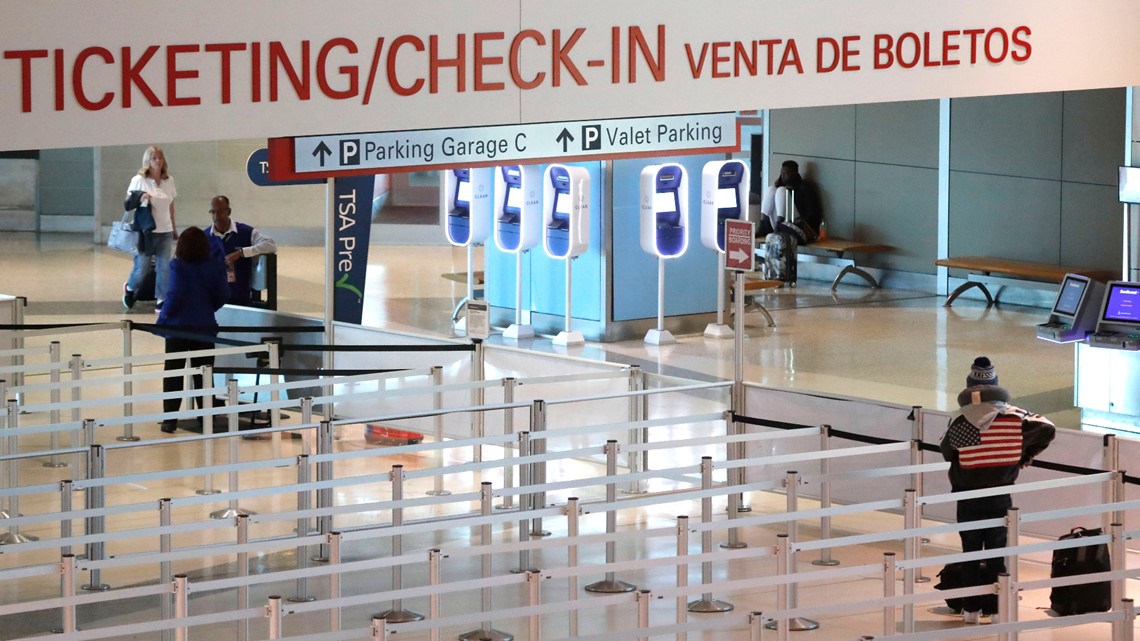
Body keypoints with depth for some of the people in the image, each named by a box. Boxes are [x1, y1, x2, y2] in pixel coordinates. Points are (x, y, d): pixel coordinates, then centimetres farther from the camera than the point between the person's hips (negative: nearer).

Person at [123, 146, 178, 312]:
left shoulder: (169, 180, 5)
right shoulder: (139, 180, -6)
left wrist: (174, 227, 18)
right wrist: (140, 199, -23)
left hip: (165, 231, 3)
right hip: (146, 230, -3)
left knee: (164, 267, -2)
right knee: (142, 267, 2)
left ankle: (161, 301, 7)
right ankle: (130, 288, 32)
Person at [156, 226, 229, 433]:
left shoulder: (178, 266, -12)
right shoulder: (215, 266, -2)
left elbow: (175, 295, -18)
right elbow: (222, 295, 0)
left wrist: (162, 318, -5)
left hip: (178, 326, -3)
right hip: (205, 327, 3)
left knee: (173, 375, 6)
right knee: (203, 375, 10)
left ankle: (170, 419, 4)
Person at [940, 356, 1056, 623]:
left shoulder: (959, 421, -12)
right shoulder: (1014, 416, -8)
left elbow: (947, 453, -1)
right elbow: (1046, 429, -10)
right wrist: (1025, 456, 3)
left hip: (968, 497, -1)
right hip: (1000, 497, 1)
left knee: (971, 550, 11)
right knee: (997, 551, 10)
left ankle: (971, 608, 13)